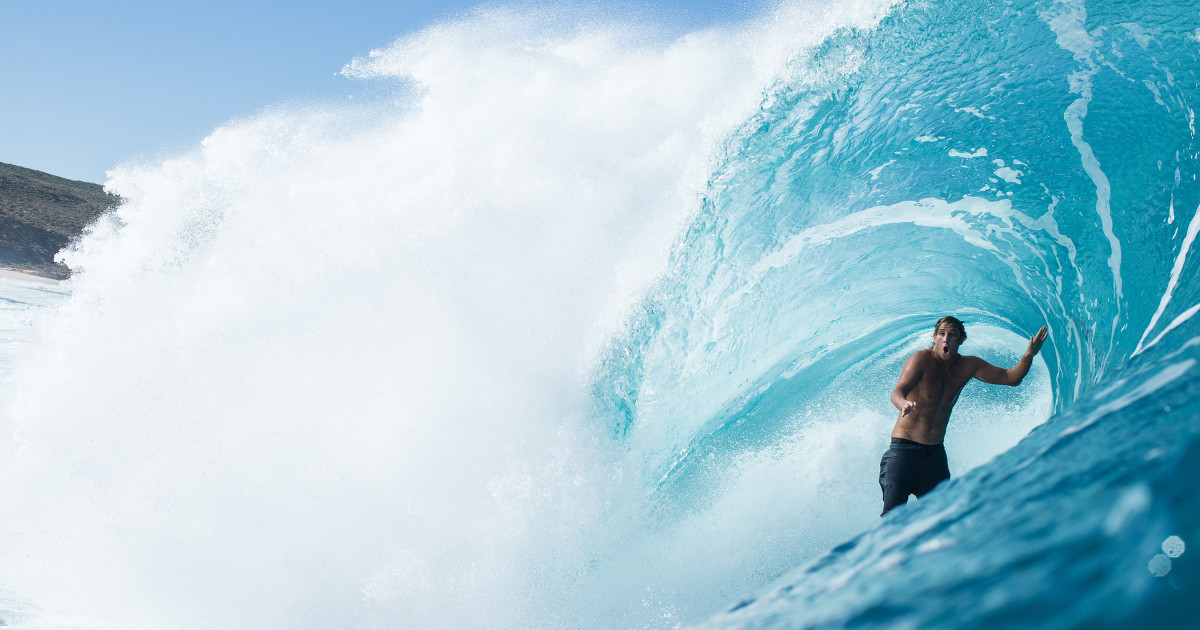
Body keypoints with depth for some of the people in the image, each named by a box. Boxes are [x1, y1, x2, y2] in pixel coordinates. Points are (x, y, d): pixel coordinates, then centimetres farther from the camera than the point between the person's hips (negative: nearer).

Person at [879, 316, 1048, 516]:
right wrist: (904, 404, -49)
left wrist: (1029, 355, -4)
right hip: (904, 449, -5)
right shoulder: (921, 359, -10)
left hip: (936, 454, 5)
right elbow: (897, 392, -25)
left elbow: (1011, 377, 15)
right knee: (893, 514, -18)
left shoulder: (968, 366, 7)